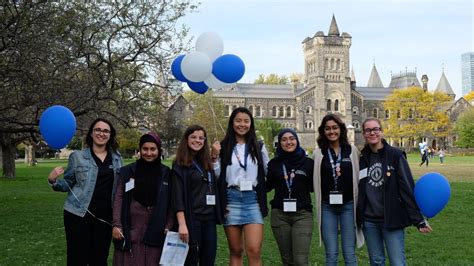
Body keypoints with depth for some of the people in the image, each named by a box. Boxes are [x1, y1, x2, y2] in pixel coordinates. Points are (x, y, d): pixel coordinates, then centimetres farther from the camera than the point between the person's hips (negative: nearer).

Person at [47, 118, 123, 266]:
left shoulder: (116, 158, 8)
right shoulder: (77, 156, 1)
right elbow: (68, 185, 4)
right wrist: (53, 181, -14)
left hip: (105, 217, 3)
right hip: (79, 215, -2)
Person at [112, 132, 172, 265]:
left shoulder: (166, 173, 4)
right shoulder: (127, 171, 3)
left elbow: (171, 203, 5)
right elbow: (119, 198, 2)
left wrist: (169, 227, -4)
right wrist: (116, 224, -6)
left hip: (156, 231, 0)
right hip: (131, 229, 0)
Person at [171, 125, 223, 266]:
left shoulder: (207, 163, 14)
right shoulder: (180, 164, -5)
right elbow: (178, 197, -13)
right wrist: (182, 224, -22)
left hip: (209, 219, 6)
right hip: (192, 220, -6)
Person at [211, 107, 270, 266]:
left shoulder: (258, 147, 7)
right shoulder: (223, 147, 4)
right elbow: (216, 177, 4)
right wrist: (214, 157, -8)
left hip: (253, 199, 0)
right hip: (231, 199, 0)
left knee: (254, 251, -11)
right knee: (235, 251, 10)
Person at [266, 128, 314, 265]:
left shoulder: (308, 163, 4)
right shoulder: (274, 163, 7)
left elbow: (314, 187, 10)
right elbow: (267, 187, 11)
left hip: (303, 214, -2)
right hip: (279, 215, 2)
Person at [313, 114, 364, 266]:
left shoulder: (352, 150, 3)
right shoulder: (318, 153, 3)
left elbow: (359, 177, 4)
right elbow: (315, 180, 4)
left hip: (348, 205, 0)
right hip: (327, 207, 0)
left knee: (349, 253, 3)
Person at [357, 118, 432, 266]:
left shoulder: (395, 155, -5)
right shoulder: (362, 159, 6)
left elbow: (407, 188, -9)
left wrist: (418, 219, -13)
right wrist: (357, 217, 7)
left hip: (392, 219, -3)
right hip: (368, 220, 4)